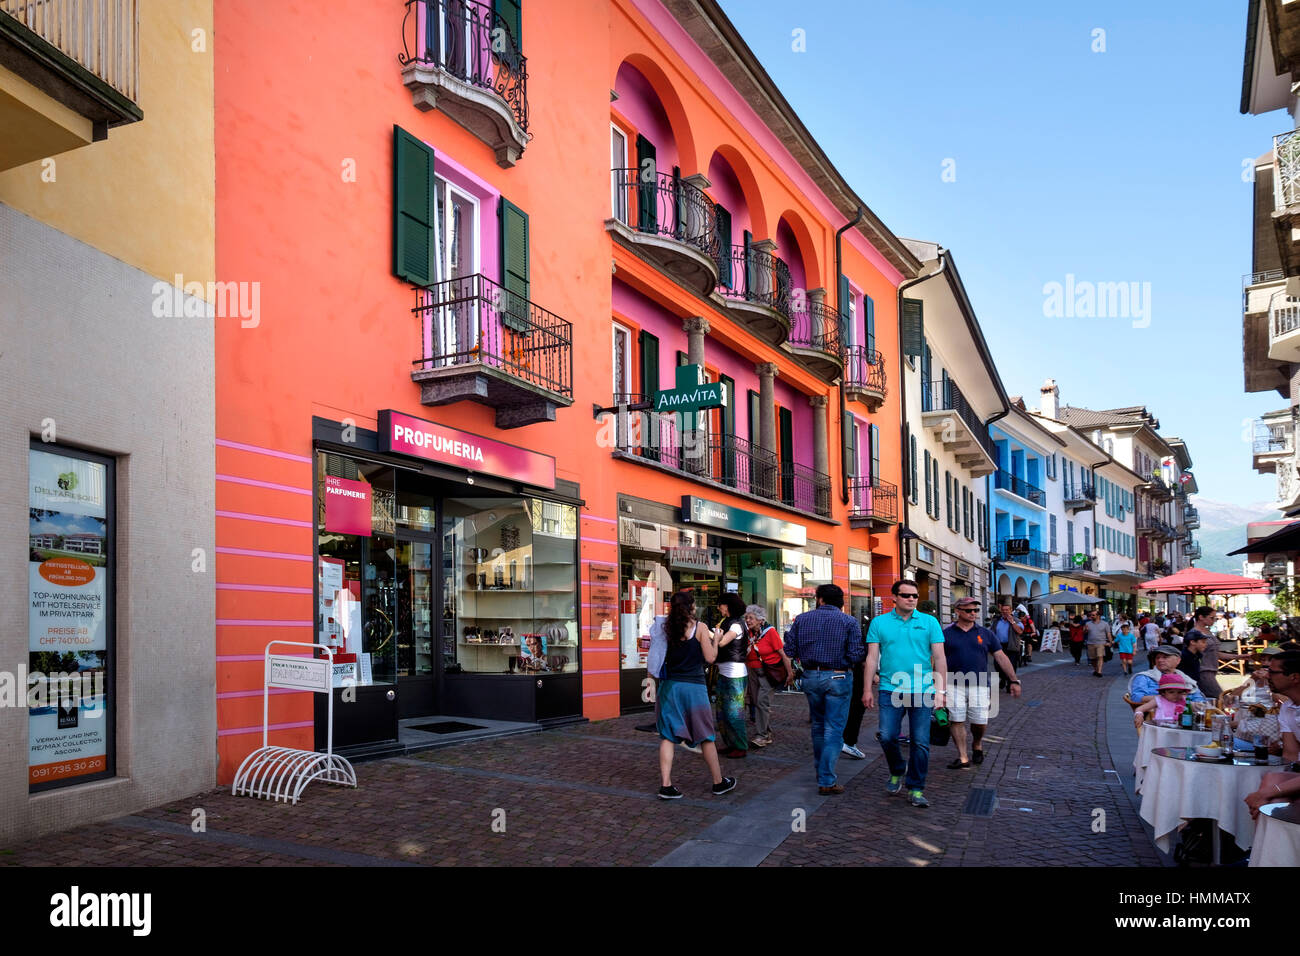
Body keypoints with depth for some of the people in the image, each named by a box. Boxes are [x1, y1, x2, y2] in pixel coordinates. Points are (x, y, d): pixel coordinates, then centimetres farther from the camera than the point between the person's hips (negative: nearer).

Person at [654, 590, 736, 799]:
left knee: (668, 736, 5)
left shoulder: (667, 628, 3)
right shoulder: (700, 628, -7)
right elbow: (710, 658, -5)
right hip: (693, 687, -3)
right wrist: (715, 639, 8)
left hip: (669, 686, 3)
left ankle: (666, 785, 0)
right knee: (705, 737, 9)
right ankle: (719, 782, 22)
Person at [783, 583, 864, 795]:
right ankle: (827, 781, -2)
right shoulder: (849, 622, -6)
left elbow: (789, 651, 1)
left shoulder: (801, 619, 2)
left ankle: (820, 771, 34)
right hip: (838, 678, -3)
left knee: (818, 725, 21)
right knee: (834, 730, 1)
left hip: (810, 677, 3)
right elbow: (855, 655, -13)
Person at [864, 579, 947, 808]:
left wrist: (940, 690, -3)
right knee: (887, 737, -4)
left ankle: (915, 789, 15)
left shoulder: (929, 622, 5)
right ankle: (896, 772, 25)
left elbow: (939, 658, 4)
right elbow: (872, 658, 5)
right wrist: (868, 689, 1)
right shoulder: (879, 623, 6)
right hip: (890, 690, 0)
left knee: (920, 742, 2)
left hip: (922, 691, 0)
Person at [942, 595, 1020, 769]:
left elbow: (1001, 657, 12)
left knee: (980, 722, 0)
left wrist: (1014, 680, 9)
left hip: (979, 685, 1)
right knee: (956, 721, -5)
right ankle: (962, 758, 3)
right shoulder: (946, 634, 3)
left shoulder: (985, 634, 9)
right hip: (954, 685, -1)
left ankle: (976, 745, 31)